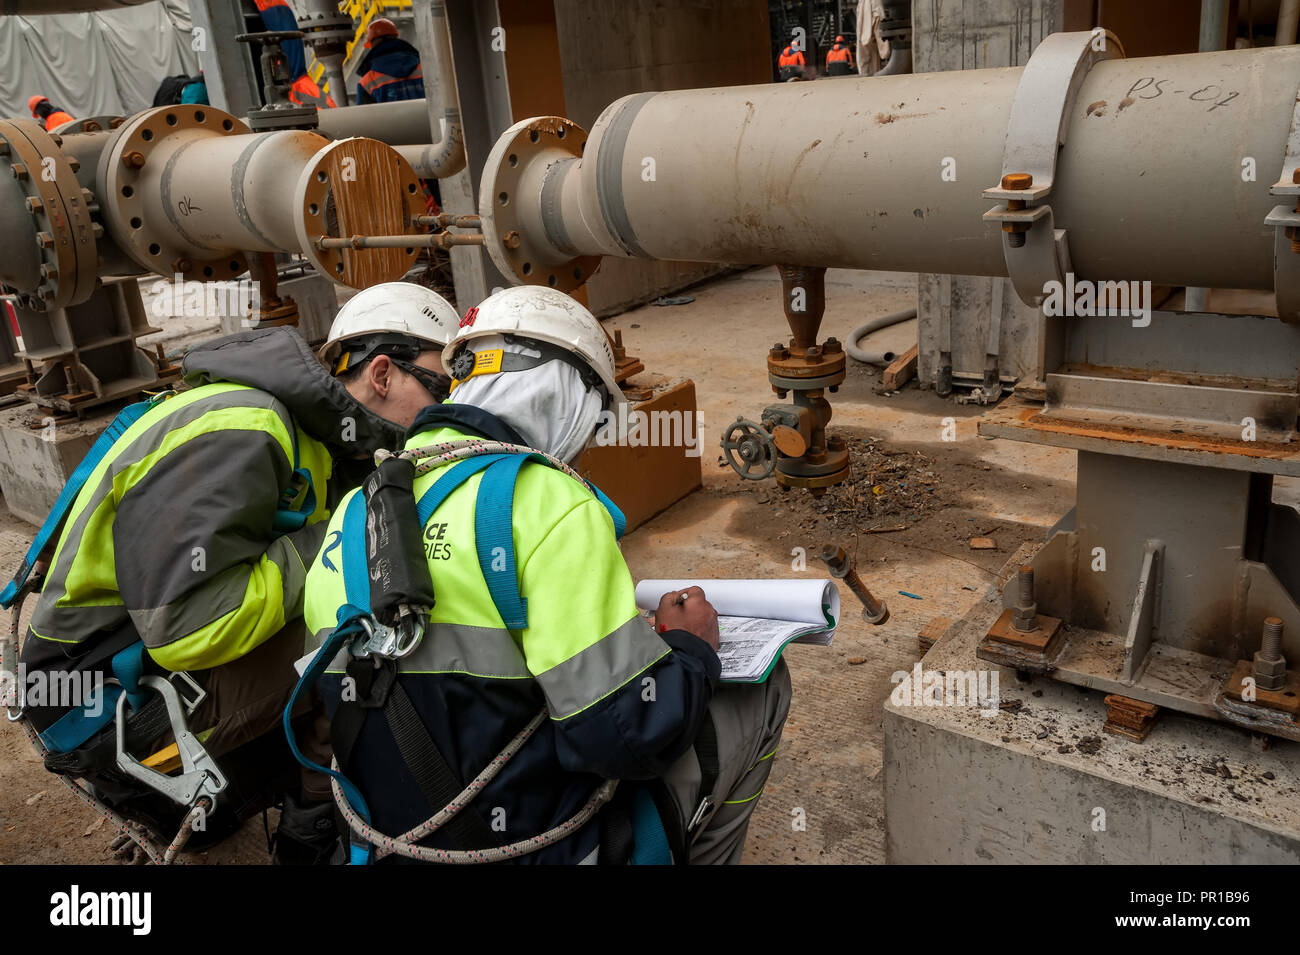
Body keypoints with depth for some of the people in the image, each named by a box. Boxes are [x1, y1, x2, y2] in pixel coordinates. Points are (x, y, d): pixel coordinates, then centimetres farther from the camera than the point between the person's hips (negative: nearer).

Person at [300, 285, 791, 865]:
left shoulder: (353, 509, 1)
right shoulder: (550, 505, -23)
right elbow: (628, 734, -25)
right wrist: (690, 646, -4)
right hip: (532, 846, -7)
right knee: (760, 688, 10)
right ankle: (697, 855, 31)